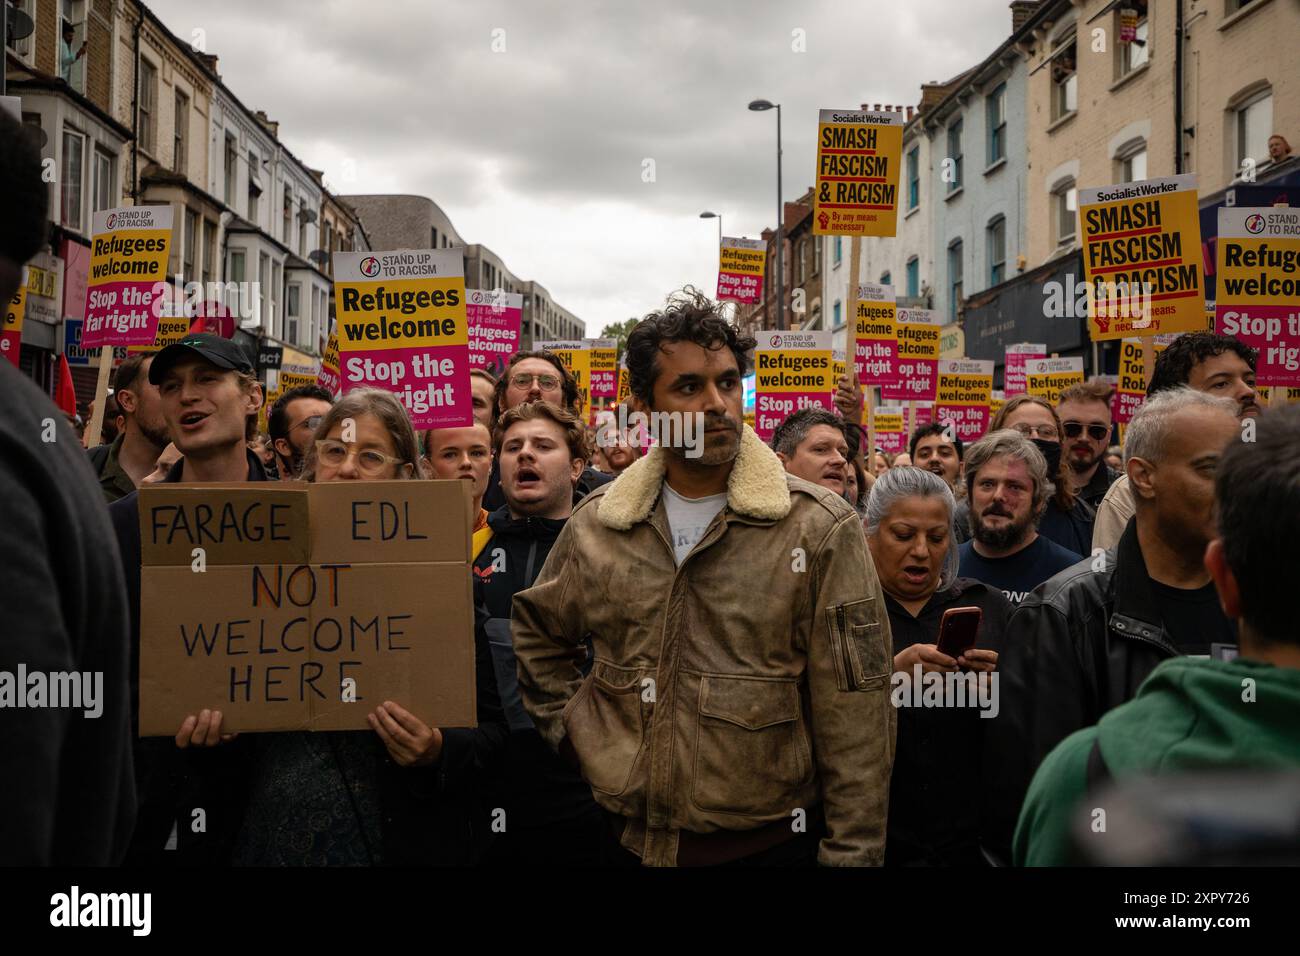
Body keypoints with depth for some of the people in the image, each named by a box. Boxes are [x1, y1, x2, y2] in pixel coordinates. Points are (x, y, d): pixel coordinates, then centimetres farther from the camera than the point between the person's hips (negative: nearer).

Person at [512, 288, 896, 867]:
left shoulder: (819, 528, -10)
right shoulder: (594, 524, 1)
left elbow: (853, 719, -11)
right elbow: (537, 633, 20)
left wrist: (851, 854, -12)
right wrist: (573, 728, 9)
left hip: (767, 841, -3)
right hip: (628, 839, 3)